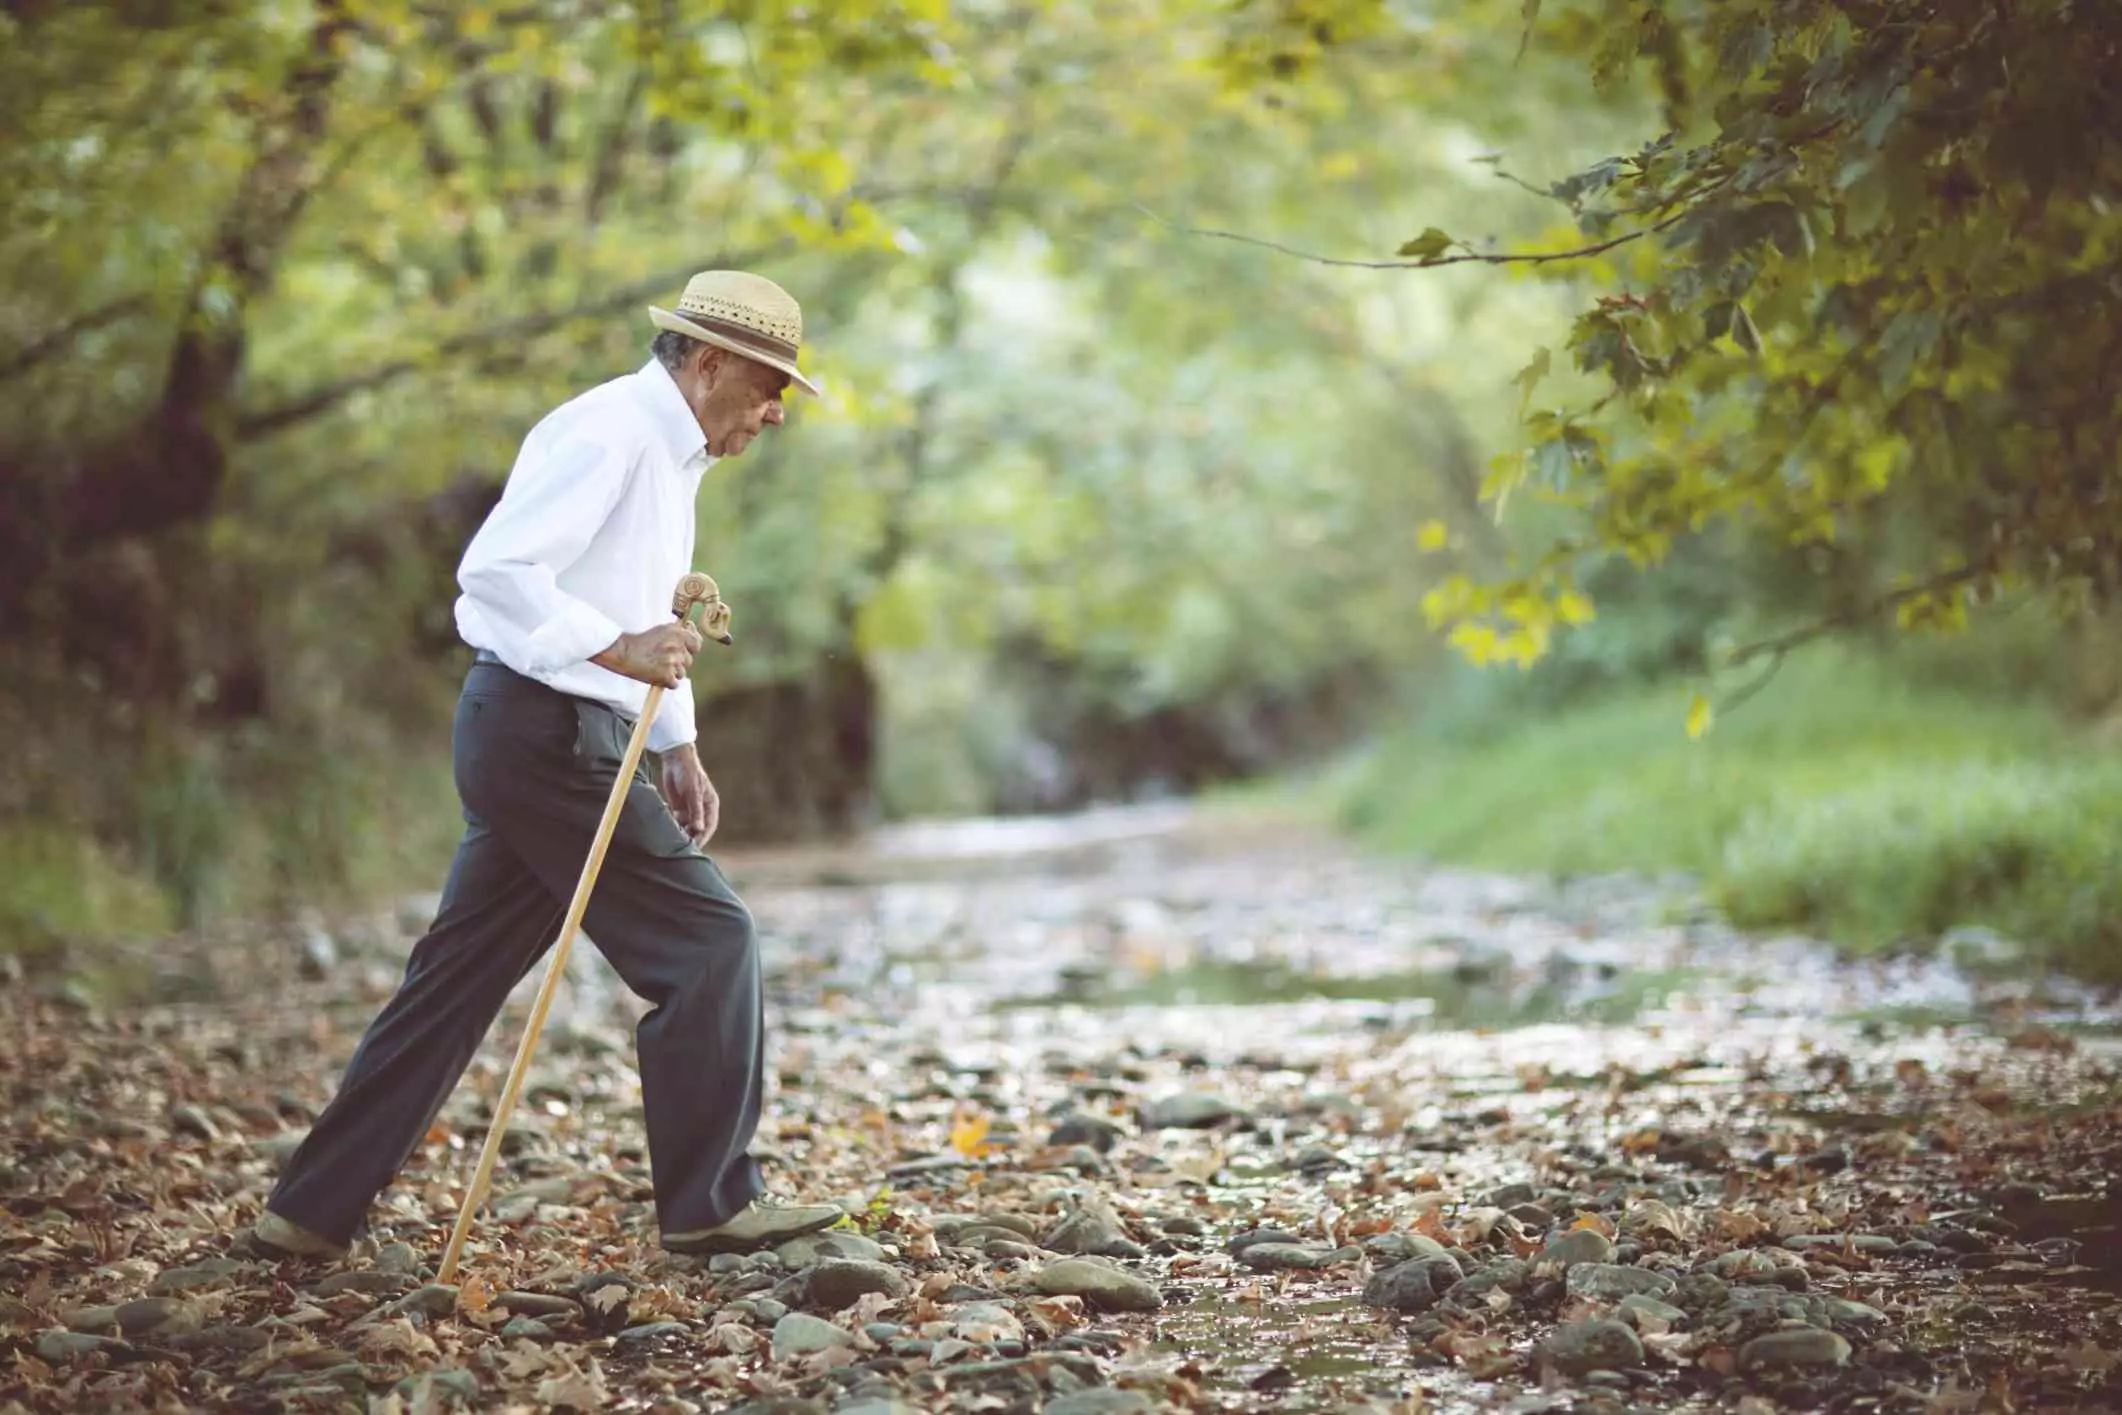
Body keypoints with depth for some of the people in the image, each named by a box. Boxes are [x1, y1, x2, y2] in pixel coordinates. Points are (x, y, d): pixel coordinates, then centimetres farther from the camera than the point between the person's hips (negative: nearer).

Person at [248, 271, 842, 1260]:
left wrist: (680, 749, 18)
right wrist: (618, 649, -30)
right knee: (704, 940, -5)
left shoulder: (671, 452, 19)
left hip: (551, 739, 10)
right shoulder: (608, 433, -14)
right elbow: (494, 570, -23)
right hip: (545, 732, -10)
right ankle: (709, 1205, 4)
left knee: (460, 974, 10)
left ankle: (312, 1212, 15)